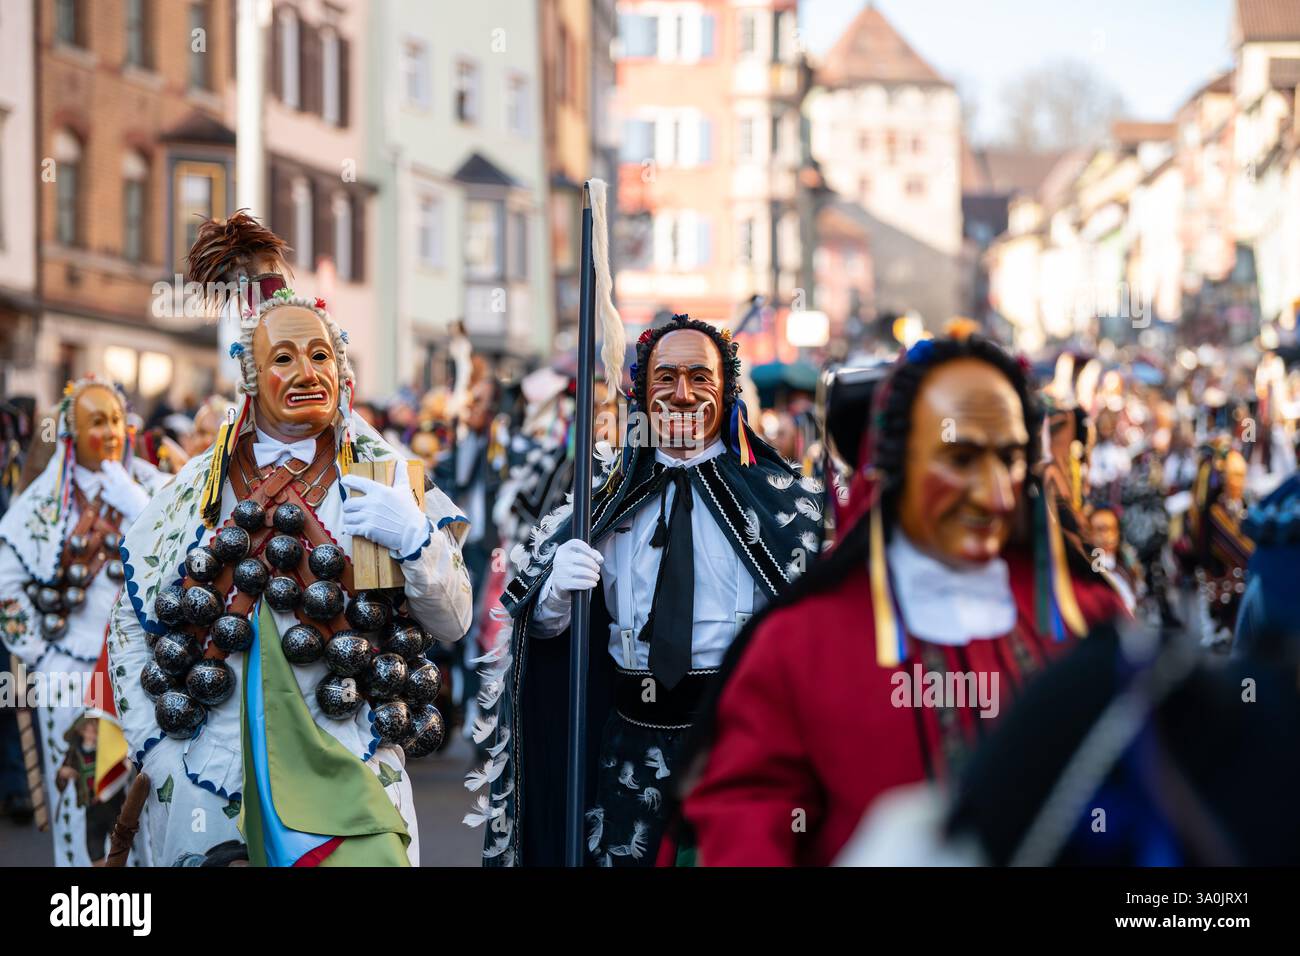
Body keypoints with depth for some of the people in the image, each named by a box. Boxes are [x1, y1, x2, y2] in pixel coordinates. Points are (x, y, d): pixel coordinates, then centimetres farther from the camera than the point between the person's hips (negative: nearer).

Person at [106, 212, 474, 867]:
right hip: (209, 784, 2)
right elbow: (131, 628, 13)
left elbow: (453, 623, 4)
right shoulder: (198, 487, 10)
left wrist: (415, 538, -13)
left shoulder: (387, 479, 6)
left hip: (345, 784, -2)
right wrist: (154, 750, 2)